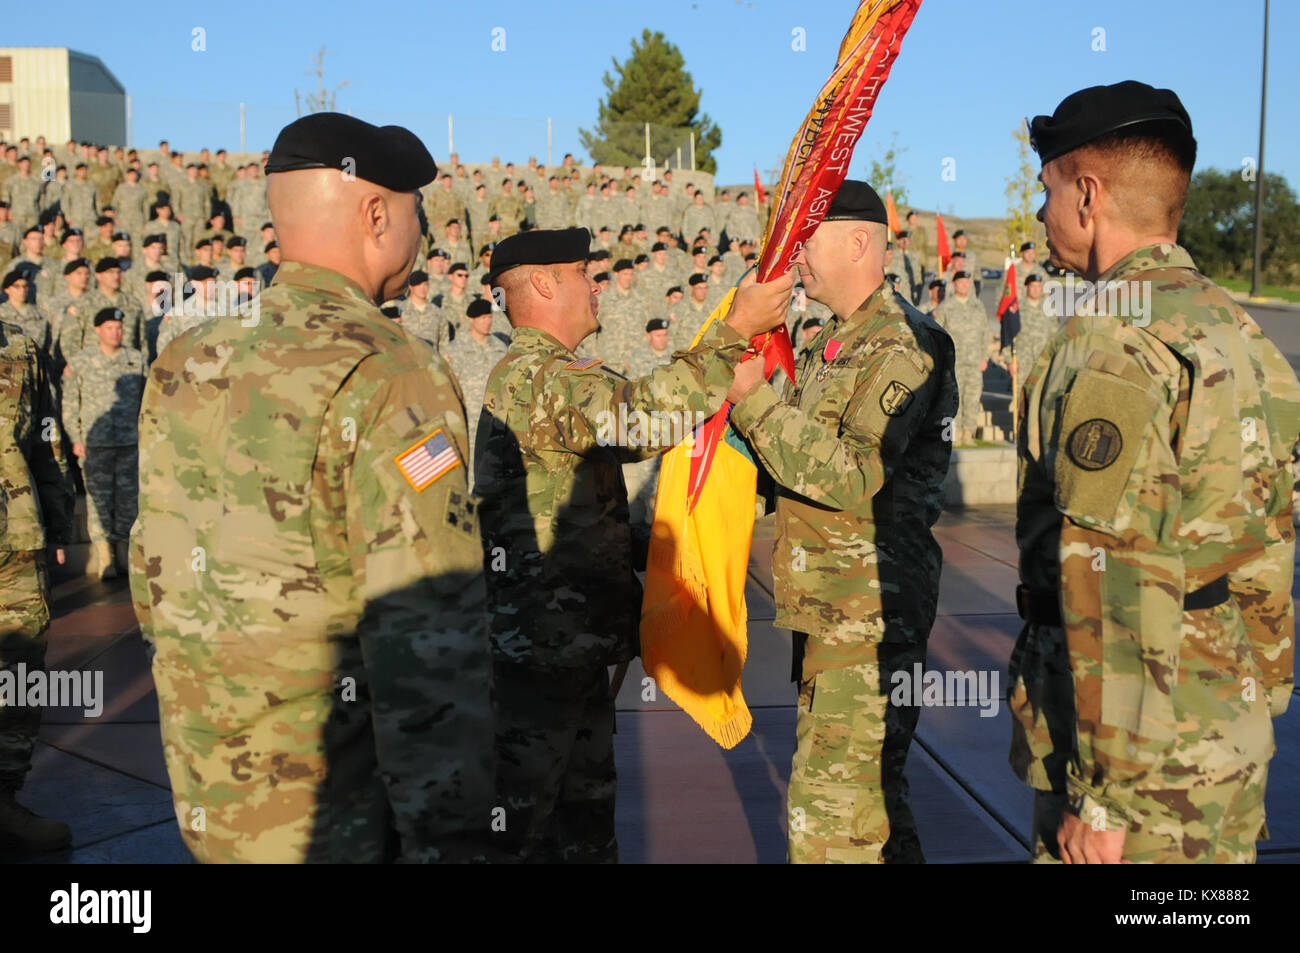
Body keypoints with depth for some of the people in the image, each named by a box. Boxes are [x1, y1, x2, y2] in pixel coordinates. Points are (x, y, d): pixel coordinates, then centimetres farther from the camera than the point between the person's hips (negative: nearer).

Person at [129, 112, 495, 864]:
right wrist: (452, 839, -19)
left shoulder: (182, 365, 3)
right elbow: (427, 638, -24)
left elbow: (155, 580, 12)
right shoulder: (391, 377, -19)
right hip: (330, 820, -6)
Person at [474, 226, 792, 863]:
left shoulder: (537, 372, 16)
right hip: (541, 645, -11)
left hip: (574, 641, 11)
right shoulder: (536, 377, -20)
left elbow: (623, 432, 16)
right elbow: (645, 412, -34)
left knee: (587, 804, 21)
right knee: (521, 818, 3)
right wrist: (737, 331, -25)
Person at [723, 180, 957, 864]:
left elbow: (857, 479, -25)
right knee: (866, 789, 21)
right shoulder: (832, 344, 16)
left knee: (831, 810, -7)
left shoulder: (901, 349, -15)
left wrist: (755, 402, -22)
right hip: (826, 604, 10)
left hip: (871, 609, -10)